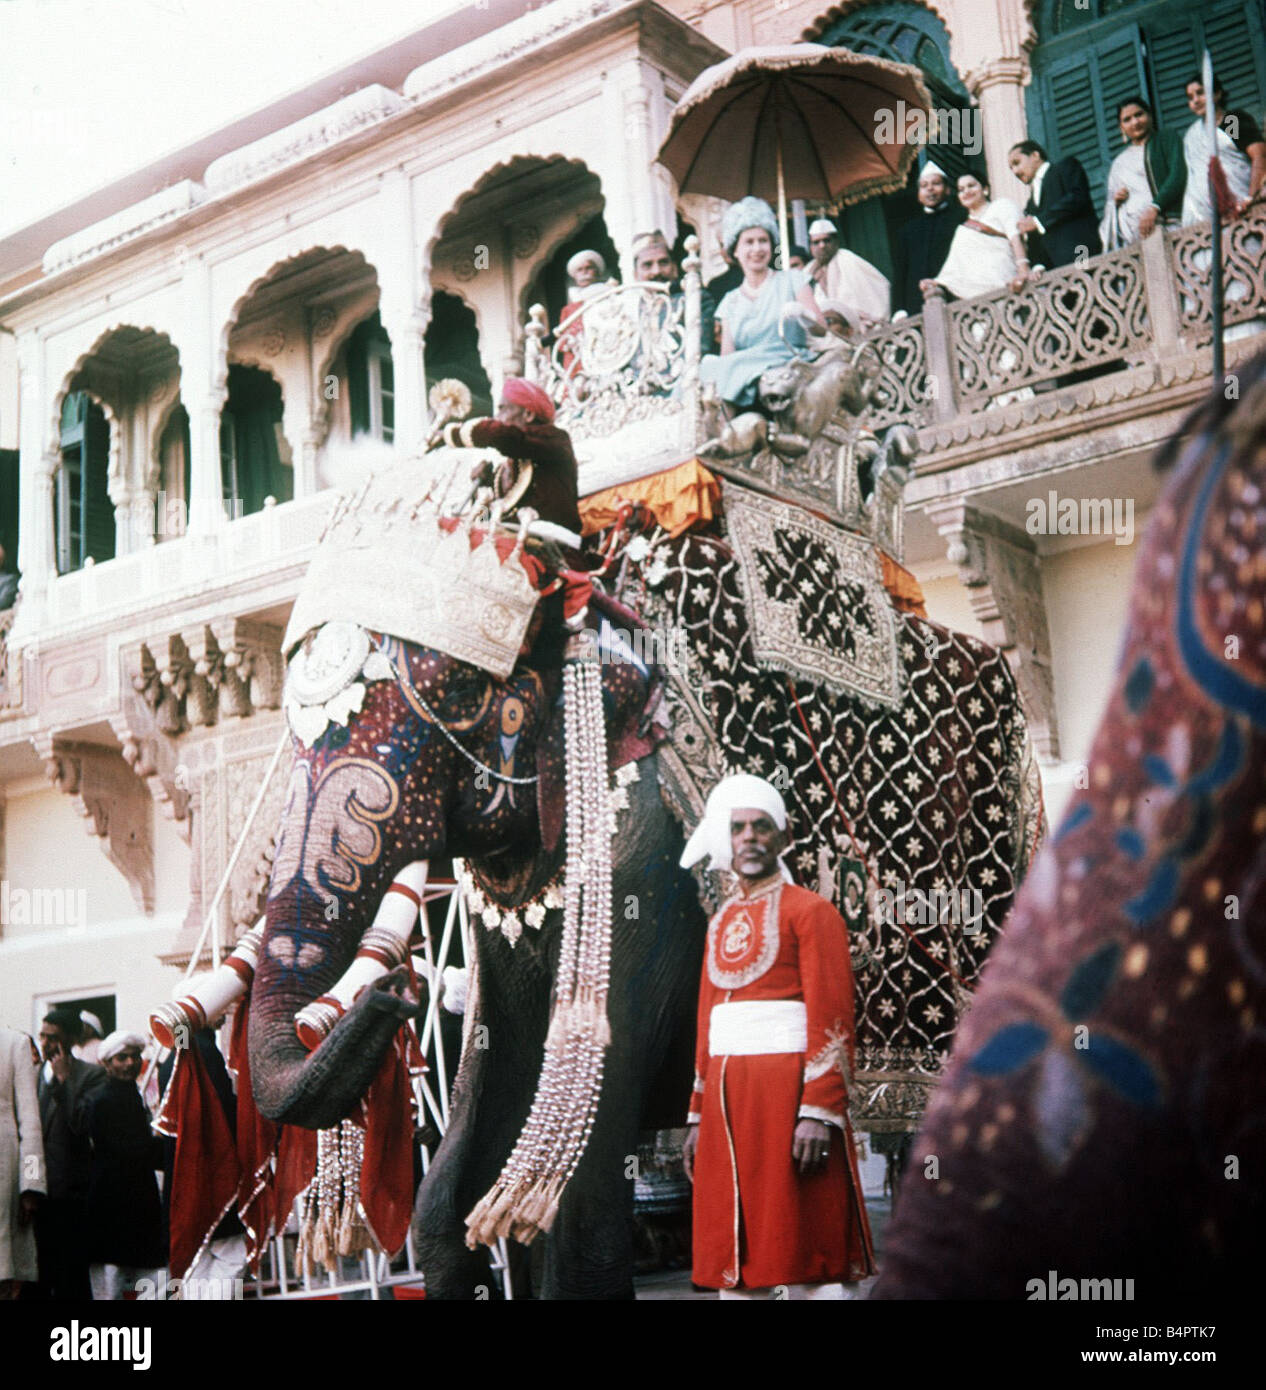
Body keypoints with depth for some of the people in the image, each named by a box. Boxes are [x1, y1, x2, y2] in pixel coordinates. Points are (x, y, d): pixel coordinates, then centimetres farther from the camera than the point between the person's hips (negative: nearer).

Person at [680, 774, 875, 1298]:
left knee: (804, 1259, -5)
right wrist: (697, 1116, 17)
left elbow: (831, 1020, -9)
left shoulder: (810, 911, -1)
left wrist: (818, 1112, -17)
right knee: (731, 1255, 7)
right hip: (726, 1098, 6)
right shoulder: (720, 924, 19)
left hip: (787, 1091, -6)